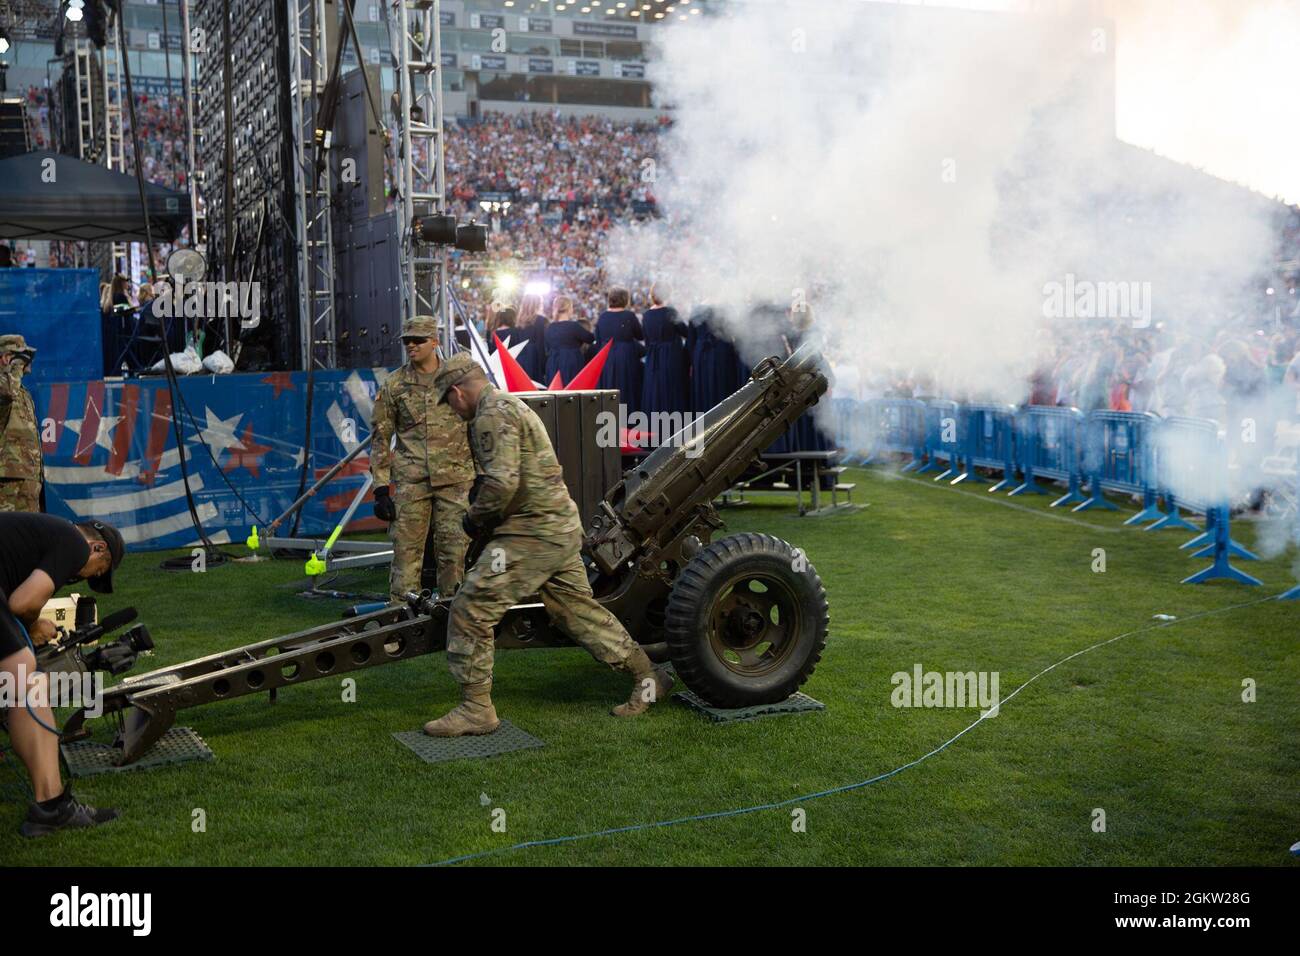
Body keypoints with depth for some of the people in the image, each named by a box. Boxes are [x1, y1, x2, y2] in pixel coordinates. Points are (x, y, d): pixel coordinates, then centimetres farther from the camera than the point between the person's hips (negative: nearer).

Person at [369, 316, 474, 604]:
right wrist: (381, 489, 0)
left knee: (454, 552, 2)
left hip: (455, 480, 0)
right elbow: (380, 438, 7)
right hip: (411, 481, 0)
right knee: (406, 550, -2)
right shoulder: (393, 385, 6)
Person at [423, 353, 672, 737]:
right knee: (578, 609, 18)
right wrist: (482, 515, 19)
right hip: (561, 529, 10)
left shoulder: (492, 416, -13)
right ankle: (647, 677, 26)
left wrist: (474, 521, -9)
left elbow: (501, 483, -24)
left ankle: (475, 709, 0)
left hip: (531, 535, -10)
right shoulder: (512, 405, 20)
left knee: (471, 610, -6)